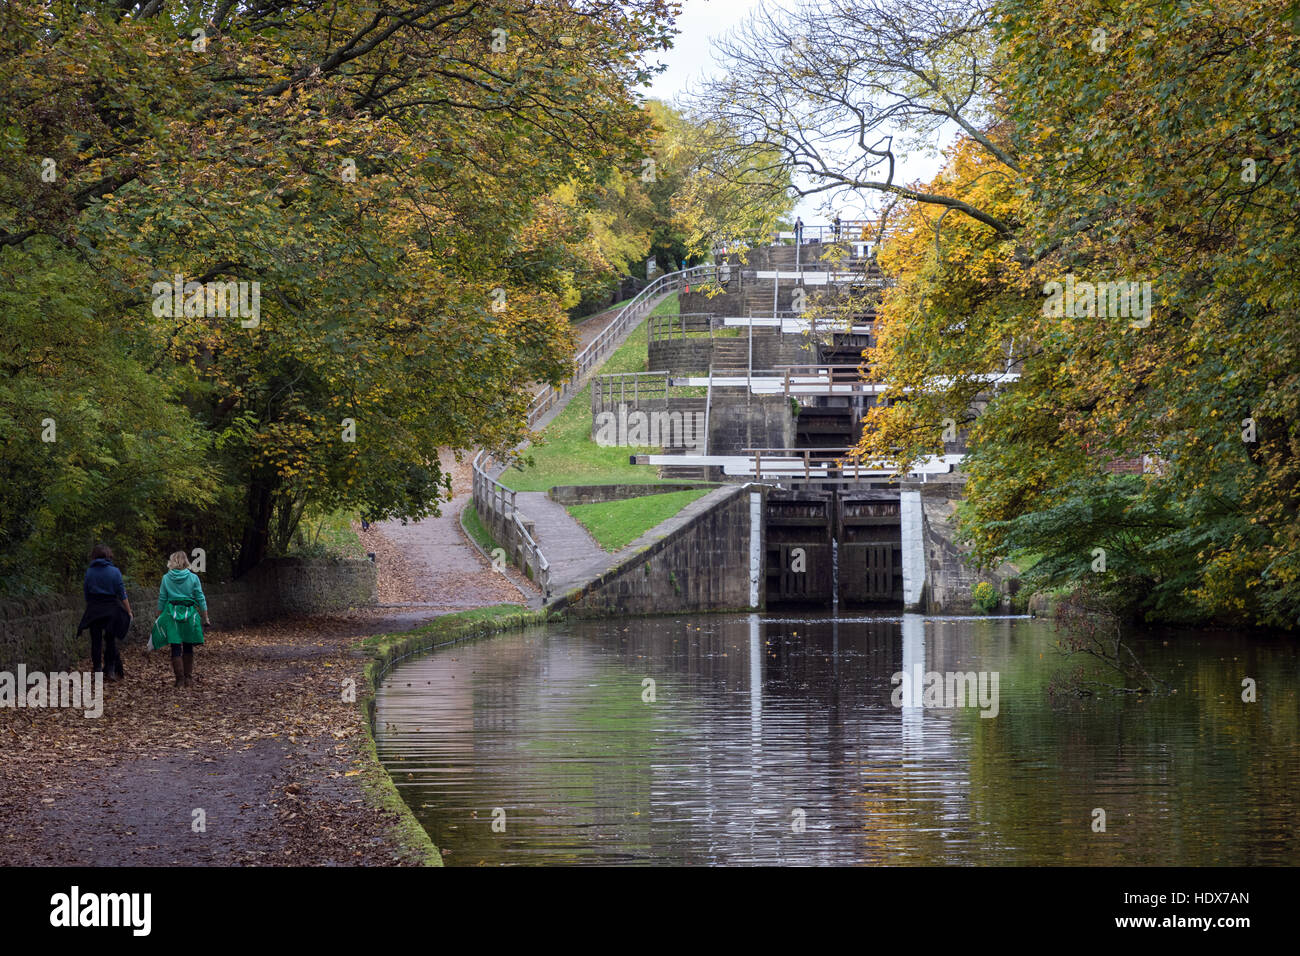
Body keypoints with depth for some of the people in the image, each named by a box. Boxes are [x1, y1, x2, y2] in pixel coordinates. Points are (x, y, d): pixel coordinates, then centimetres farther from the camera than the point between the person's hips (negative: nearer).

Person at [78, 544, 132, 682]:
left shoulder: (89, 571, 2)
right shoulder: (114, 571, -5)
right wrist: (129, 612, 1)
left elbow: (86, 594, 5)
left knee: (96, 641, 6)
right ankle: (110, 670, 4)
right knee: (110, 640, 8)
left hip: (93, 609, 1)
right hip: (111, 610, -1)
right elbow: (122, 594, -5)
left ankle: (98, 671, 4)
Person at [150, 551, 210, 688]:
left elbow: (162, 600, 4)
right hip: (190, 614, 0)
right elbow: (201, 599, 0)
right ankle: (188, 678, 15)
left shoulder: (166, 578, 0)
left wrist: (159, 617, 14)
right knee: (188, 648, 13)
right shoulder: (193, 578, -2)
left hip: (172, 615, 0)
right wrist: (205, 617, 7)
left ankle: (180, 680, -2)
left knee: (176, 649, 2)